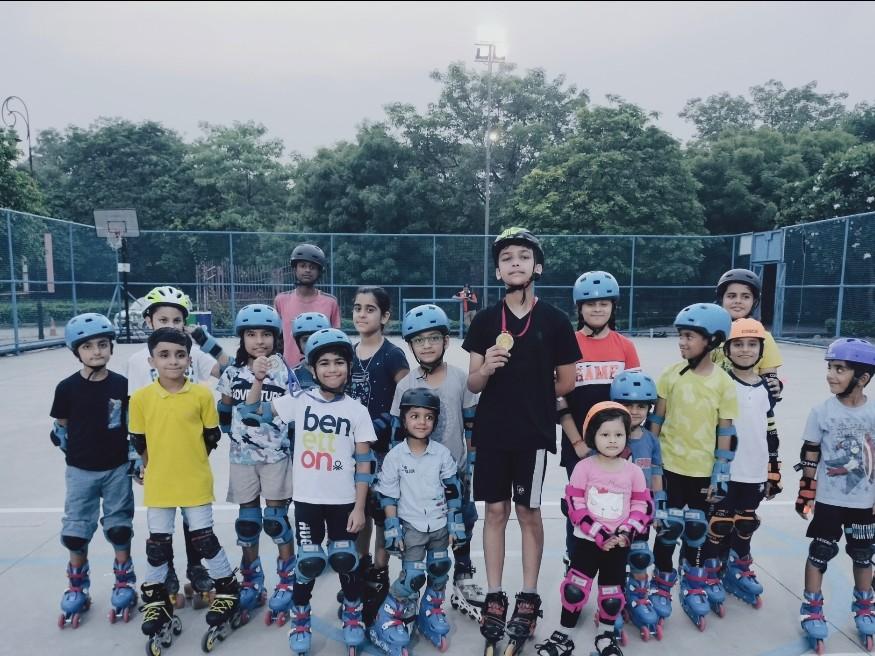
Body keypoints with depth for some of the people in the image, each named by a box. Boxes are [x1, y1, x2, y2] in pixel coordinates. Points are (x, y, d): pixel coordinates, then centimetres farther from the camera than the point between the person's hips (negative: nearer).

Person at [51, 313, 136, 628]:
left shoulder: (122, 385, -8)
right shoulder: (67, 388, -9)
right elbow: (60, 428, 4)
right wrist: (77, 452, -2)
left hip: (117, 469, 0)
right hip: (80, 471, 1)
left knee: (120, 528, 10)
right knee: (75, 532, 10)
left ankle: (124, 583, 26)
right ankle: (77, 588, 30)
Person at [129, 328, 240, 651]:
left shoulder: (202, 394, -9)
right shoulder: (141, 398, -6)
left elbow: (212, 436, 0)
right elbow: (139, 442, 5)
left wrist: (191, 463, 5)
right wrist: (159, 467, 8)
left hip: (196, 483, -1)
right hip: (158, 485, 2)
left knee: (204, 539, 8)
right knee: (157, 545, 14)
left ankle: (228, 592, 26)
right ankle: (155, 602, 34)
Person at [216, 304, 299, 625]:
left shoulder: (284, 373, -7)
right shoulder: (233, 373, 0)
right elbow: (225, 412, 11)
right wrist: (235, 434, 5)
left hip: (277, 457, -3)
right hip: (242, 457, 3)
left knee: (276, 519, 2)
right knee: (247, 520, 12)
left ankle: (287, 583, 19)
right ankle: (251, 583, 28)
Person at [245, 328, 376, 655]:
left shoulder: (356, 410, -5)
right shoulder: (299, 401, -4)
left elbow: (364, 463, -3)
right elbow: (254, 411, 1)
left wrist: (359, 507, -6)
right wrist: (259, 379, -16)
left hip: (344, 502, 0)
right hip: (307, 500, 0)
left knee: (346, 560, 9)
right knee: (308, 562, 8)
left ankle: (352, 614, 34)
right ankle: (300, 620, 32)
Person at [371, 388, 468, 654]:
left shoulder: (442, 453, -6)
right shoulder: (395, 456, -12)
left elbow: (453, 491, 0)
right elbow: (388, 496, -7)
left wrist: (455, 524, 0)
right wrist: (392, 528, -10)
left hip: (439, 525, 3)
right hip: (411, 526, -3)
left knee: (439, 574, 13)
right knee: (413, 577, -9)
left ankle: (431, 619, 34)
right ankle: (387, 625, 9)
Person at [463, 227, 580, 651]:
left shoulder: (554, 320, -3)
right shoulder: (485, 321, 1)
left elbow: (567, 382, 3)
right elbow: (473, 385, 0)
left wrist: (533, 395, 9)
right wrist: (487, 368, -19)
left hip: (534, 432, -1)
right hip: (491, 431, 2)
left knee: (528, 512, 10)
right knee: (495, 511, 10)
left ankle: (528, 599, 25)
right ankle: (494, 597, 24)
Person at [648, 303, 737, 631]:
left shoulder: (723, 382, -7)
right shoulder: (671, 375, -6)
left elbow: (726, 432, -2)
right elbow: (656, 420, 0)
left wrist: (720, 474, -3)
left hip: (704, 470, 1)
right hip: (670, 466, 0)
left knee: (696, 530, 14)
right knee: (668, 528, 4)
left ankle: (693, 585, 37)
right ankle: (661, 586, 25)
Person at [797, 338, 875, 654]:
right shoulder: (822, 411, -11)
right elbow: (810, 455, -5)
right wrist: (805, 490, -5)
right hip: (828, 499, -2)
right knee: (820, 554, 6)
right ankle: (812, 610, 22)